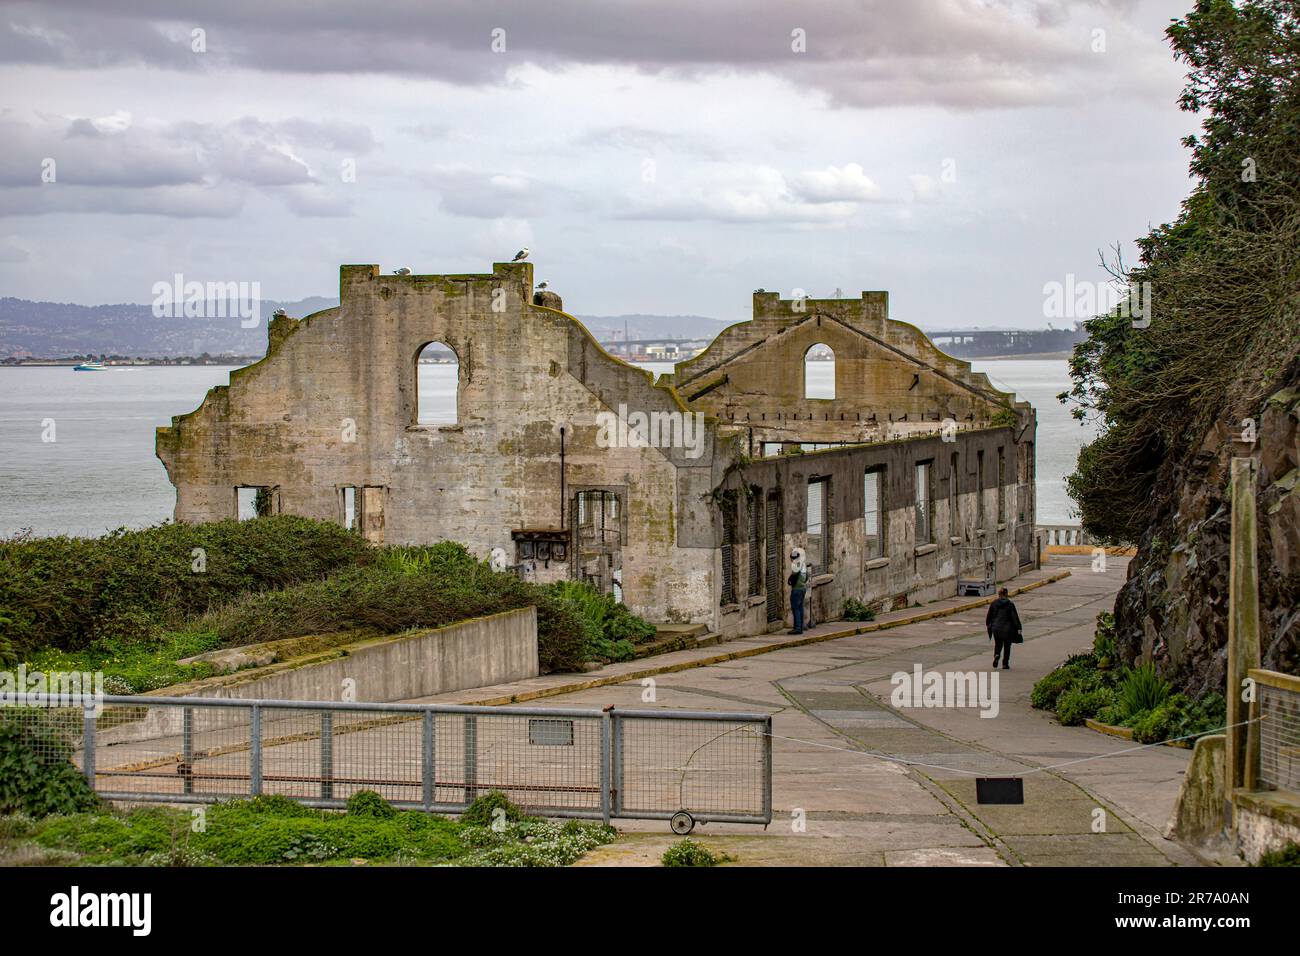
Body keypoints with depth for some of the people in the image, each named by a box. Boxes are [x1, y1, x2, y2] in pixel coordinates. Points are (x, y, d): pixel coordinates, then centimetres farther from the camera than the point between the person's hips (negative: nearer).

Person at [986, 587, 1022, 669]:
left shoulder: (993, 604, -2)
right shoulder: (1010, 605, -8)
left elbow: (989, 616, 5)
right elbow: (1015, 617, -9)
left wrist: (987, 624, 21)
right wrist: (1018, 628, -6)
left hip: (996, 628, 2)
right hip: (1007, 628, -2)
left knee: (998, 644, 18)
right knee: (1007, 646, 11)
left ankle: (996, 655, -12)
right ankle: (1005, 664, 11)